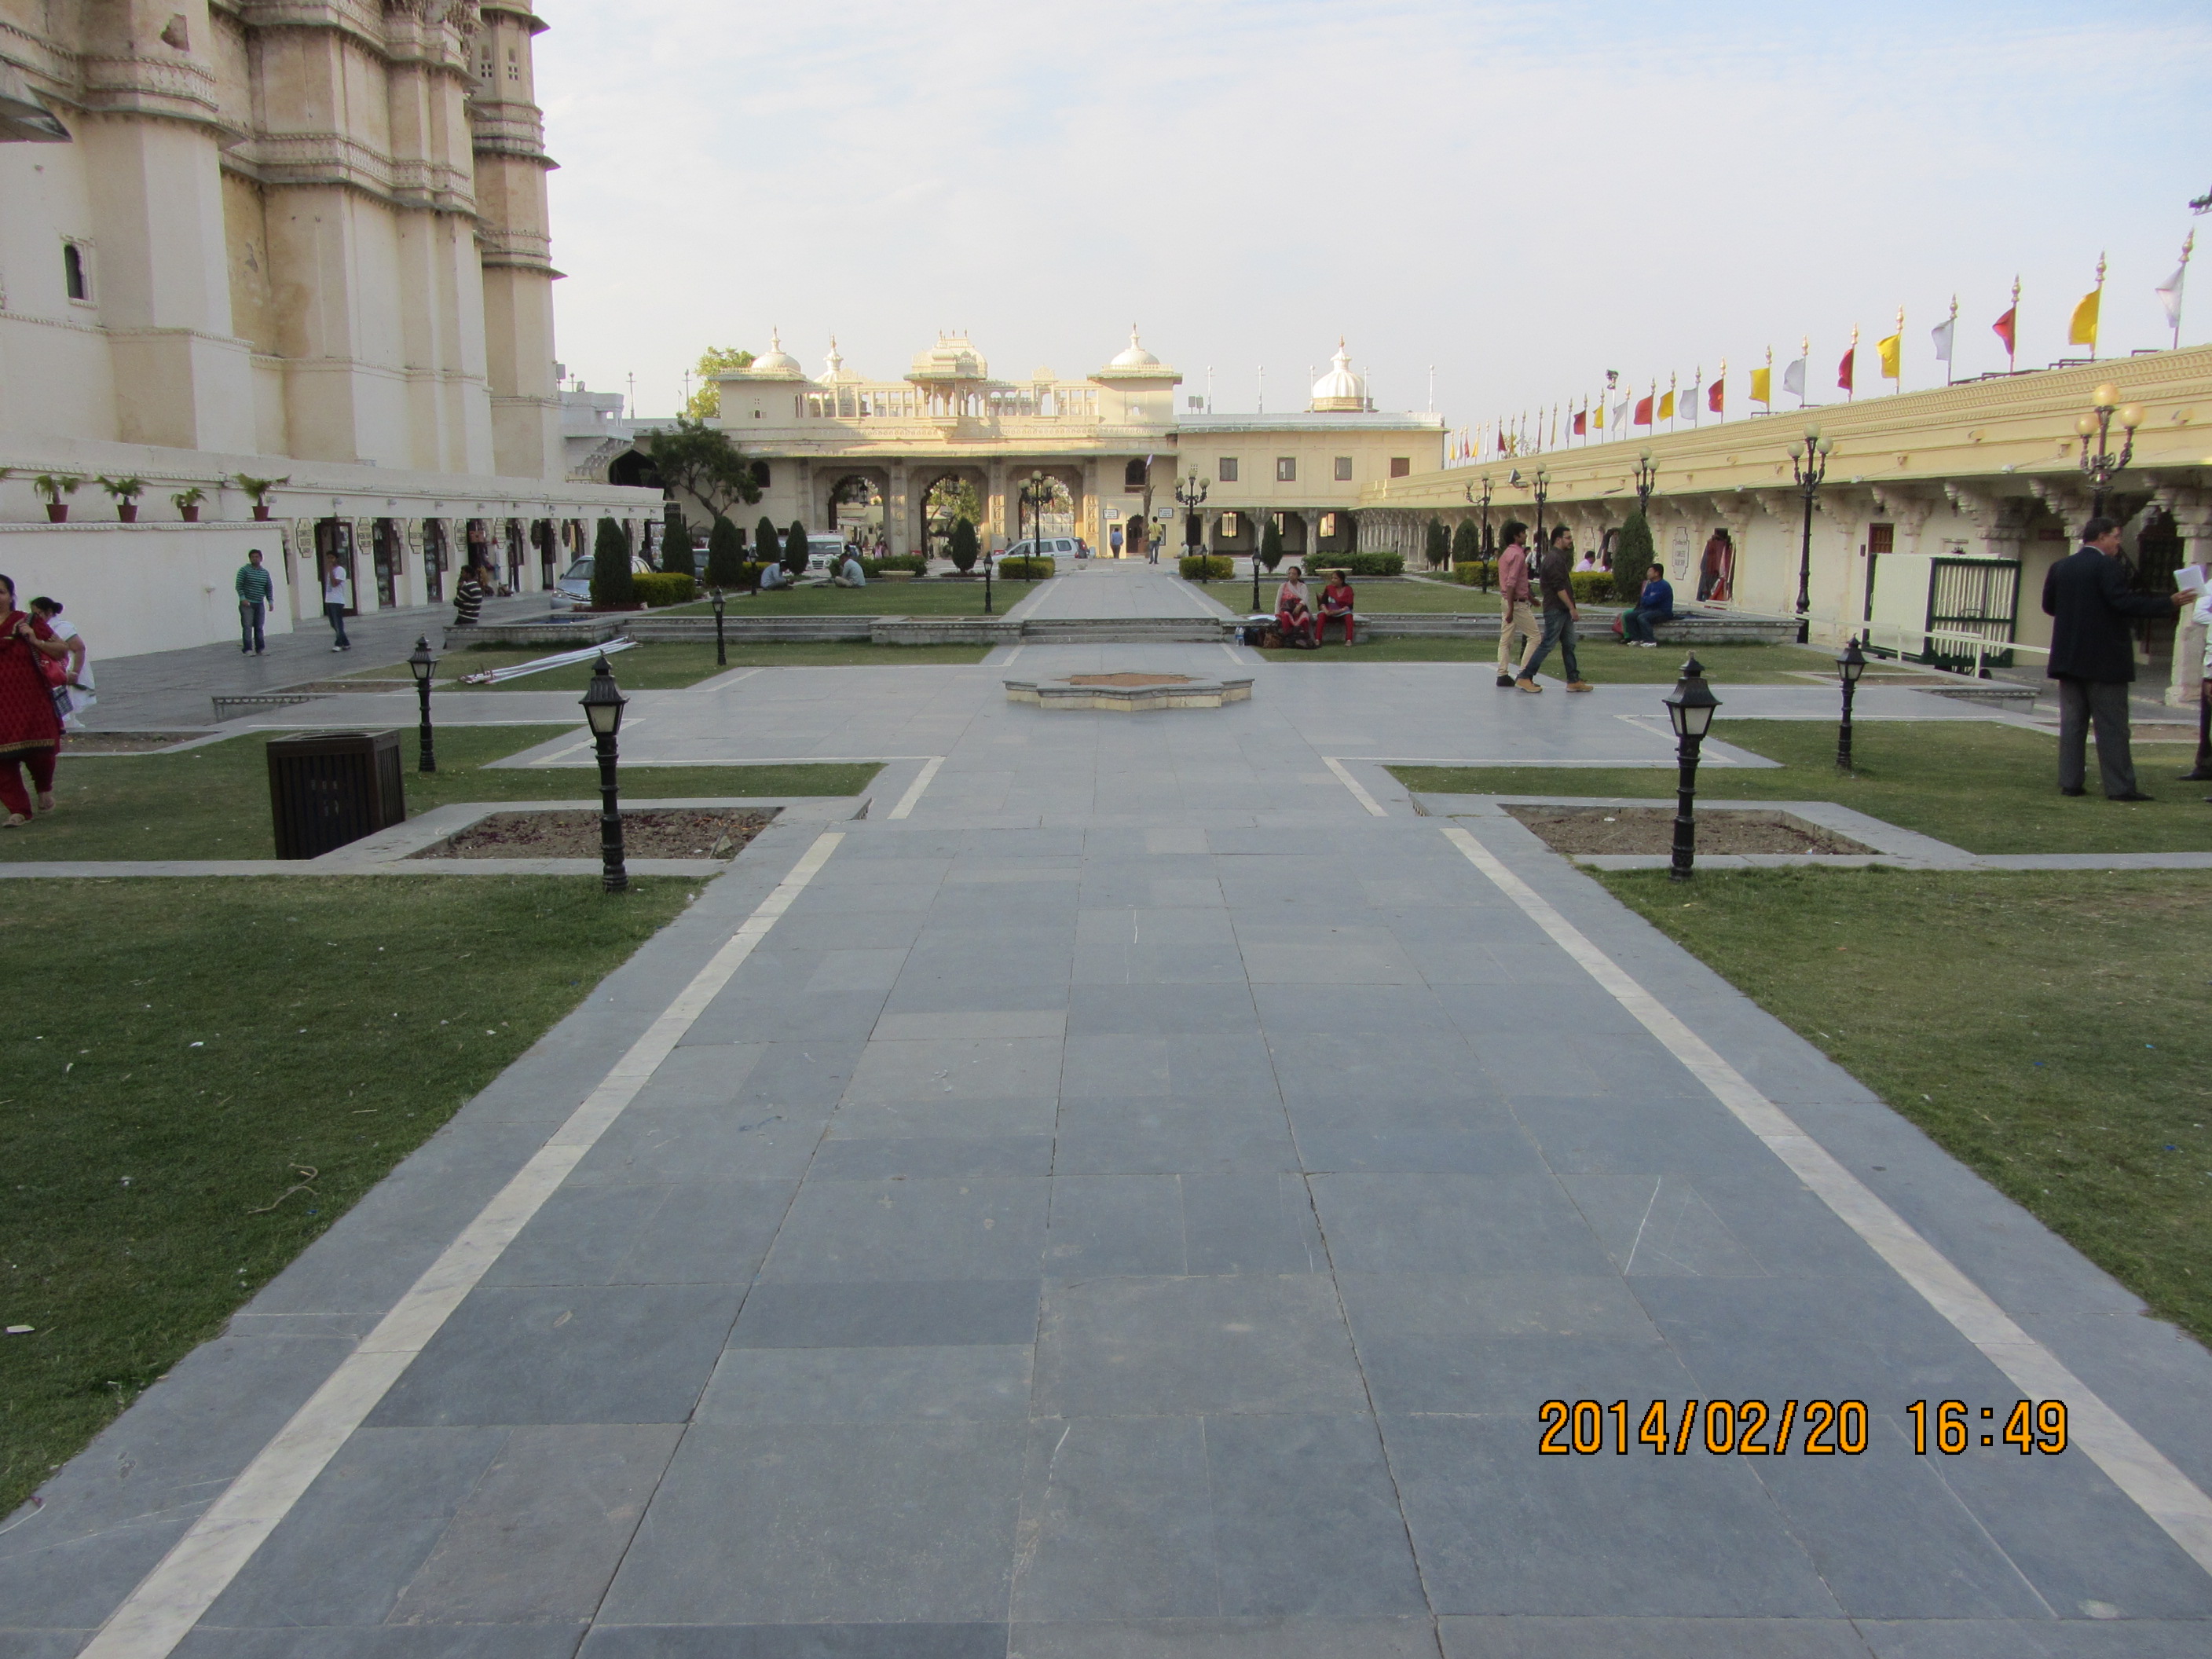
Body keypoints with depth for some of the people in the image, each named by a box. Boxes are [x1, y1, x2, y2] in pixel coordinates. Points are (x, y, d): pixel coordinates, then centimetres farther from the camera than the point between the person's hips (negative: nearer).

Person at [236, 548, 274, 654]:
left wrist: (270, 601, 4)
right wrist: (243, 598, -17)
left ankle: (260, 648, 13)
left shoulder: (265, 572, 10)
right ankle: (247, 649, -8)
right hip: (247, 603, -4)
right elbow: (238, 585, -7)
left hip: (260, 604, 4)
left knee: (259, 627, 8)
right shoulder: (244, 570, -3)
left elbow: (269, 588, 13)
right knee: (247, 627, -8)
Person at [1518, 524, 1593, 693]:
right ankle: (1524, 678, -4)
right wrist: (1572, 608, -19)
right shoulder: (1554, 559, -15)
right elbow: (1559, 587, -20)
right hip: (1556, 609, -10)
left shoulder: (1559, 557, 18)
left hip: (1562, 610, 10)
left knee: (1569, 645, 10)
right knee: (1547, 644, -8)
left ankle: (1574, 680, 13)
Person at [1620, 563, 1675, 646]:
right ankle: (1636, 639, -3)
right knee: (1629, 616, -3)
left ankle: (1651, 641, -28)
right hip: (1650, 610, 9)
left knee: (1642, 617, -34)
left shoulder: (1664, 586, -16)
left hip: (1663, 612, -9)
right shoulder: (1650, 585, 13)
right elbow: (1643, 601, 12)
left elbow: (1651, 600, -22)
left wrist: (1642, 599, -2)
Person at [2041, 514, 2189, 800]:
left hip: (2068, 656, 6)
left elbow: (2048, 606, 12)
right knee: (2112, 725, -2)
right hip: (2104, 659, -6)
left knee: (2072, 722, 8)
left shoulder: (2060, 567, 7)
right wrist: (2169, 603, -17)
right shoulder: (2109, 567, -12)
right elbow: (2125, 602, -21)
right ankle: (2119, 787, -2)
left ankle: (2070, 782, 7)